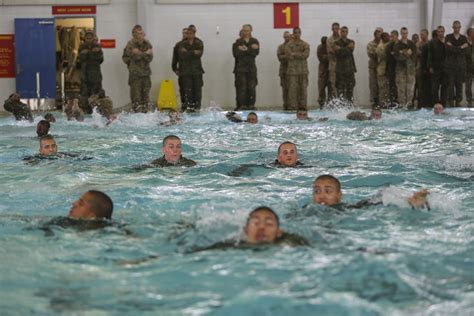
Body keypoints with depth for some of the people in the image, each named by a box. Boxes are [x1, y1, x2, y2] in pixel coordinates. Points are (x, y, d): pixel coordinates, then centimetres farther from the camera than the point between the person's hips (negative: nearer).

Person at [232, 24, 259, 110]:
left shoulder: (255, 41, 11)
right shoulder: (238, 42, 7)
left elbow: (256, 52, -6)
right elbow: (236, 53, -9)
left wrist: (245, 50, -17)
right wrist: (250, 49, -17)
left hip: (251, 67, 1)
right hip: (241, 68, -1)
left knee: (252, 87, -2)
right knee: (242, 87, -6)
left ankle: (251, 105, 4)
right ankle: (242, 105, -3)